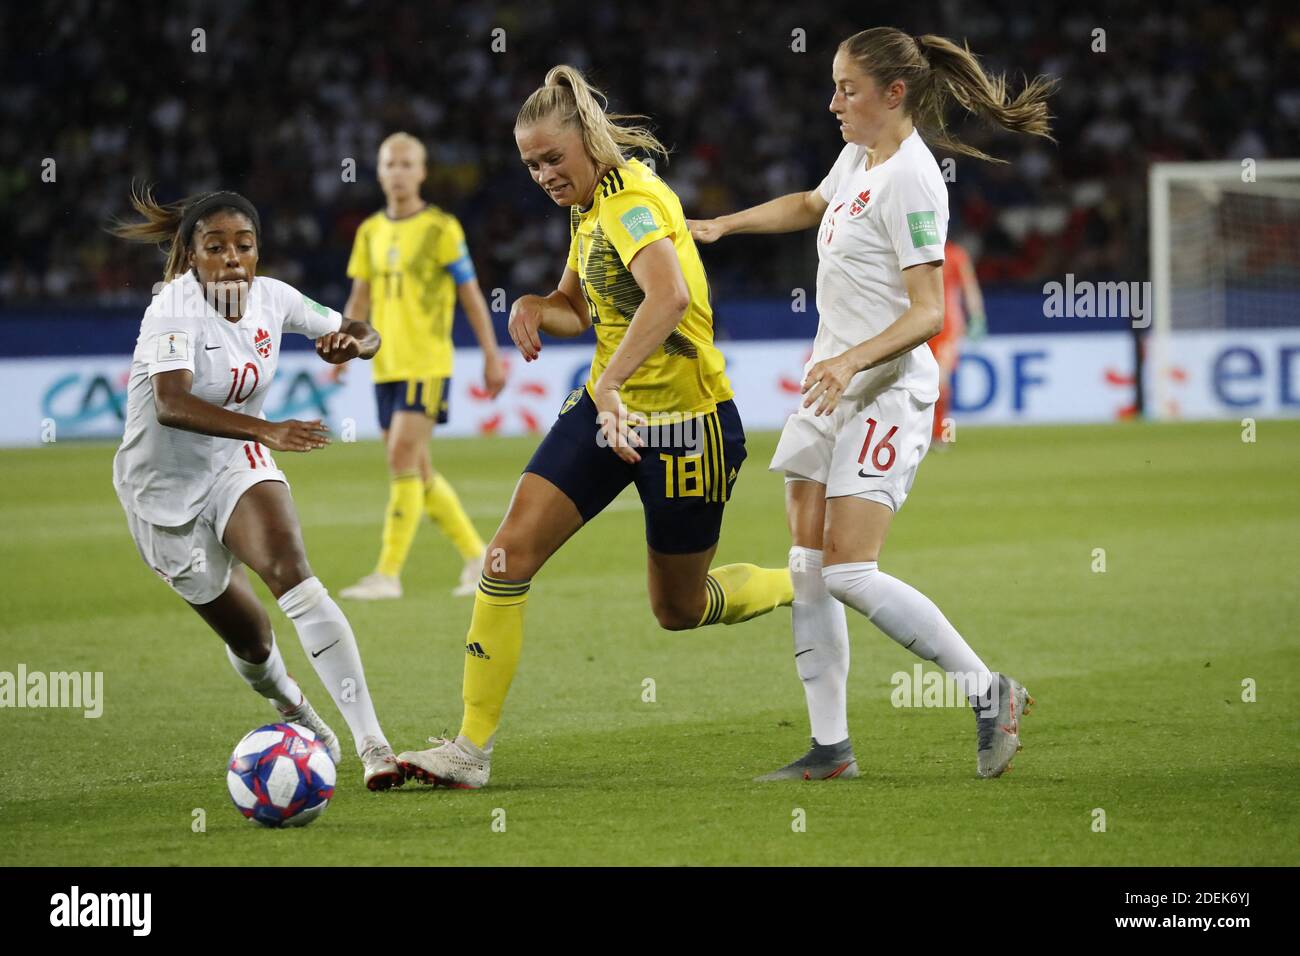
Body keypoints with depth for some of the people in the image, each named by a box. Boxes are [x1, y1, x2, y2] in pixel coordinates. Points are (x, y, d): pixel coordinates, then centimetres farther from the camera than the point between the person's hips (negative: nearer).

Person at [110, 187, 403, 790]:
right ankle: (293, 710, 44)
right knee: (250, 639, 7)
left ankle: (371, 744, -34)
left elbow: (363, 334, 6)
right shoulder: (176, 307, -24)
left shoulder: (270, 297, -8)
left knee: (292, 577, -27)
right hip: (166, 493, -2)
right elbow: (171, 405, -41)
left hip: (238, 466, 3)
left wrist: (353, 342, -20)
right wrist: (267, 431, -53)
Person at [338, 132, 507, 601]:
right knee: (416, 470, 8)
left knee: (402, 458, -15)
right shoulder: (370, 232, 12)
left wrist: (492, 357, -2)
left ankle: (389, 573, -15)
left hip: (426, 364, -6)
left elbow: (471, 296, -1)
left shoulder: (442, 228, -4)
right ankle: (476, 556, 21)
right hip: (386, 365, 7)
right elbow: (359, 301, 16)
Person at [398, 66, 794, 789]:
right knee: (512, 551, -8)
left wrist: (611, 386, -47)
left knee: (679, 610, 8)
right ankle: (473, 747, -6)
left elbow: (669, 297, -40)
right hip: (609, 406, 8)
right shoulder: (589, 206, 7)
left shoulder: (631, 199, -21)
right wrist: (533, 308, 0)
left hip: (686, 427, -8)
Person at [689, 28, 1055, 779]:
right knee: (808, 569, 3)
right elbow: (812, 206, 36)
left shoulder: (909, 180, -17)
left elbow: (928, 312, -22)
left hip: (887, 389, -9)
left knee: (850, 574, -16)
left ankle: (989, 691, -3)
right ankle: (831, 747, 7)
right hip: (832, 384, 9)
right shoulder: (860, 157, 11)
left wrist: (853, 359, -33)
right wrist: (724, 225, 30)